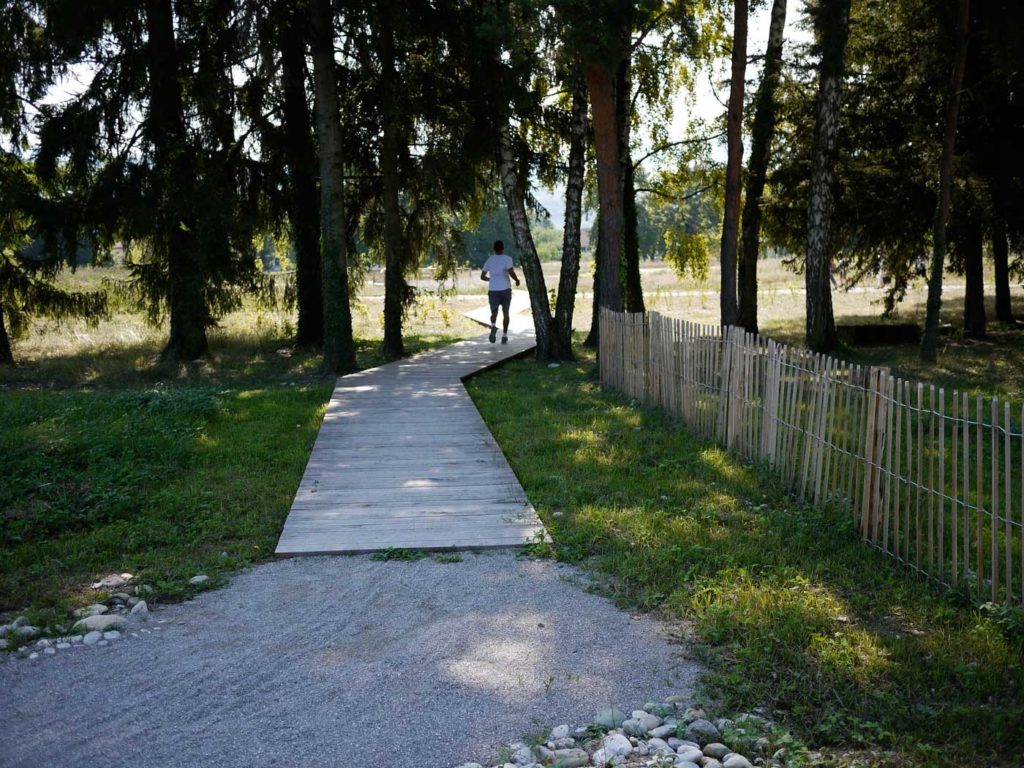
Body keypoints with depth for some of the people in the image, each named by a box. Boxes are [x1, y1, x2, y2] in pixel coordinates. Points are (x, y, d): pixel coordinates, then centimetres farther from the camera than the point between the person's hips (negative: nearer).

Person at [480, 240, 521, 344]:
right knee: (505, 312, 12)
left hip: (492, 290, 2)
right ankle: (504, 336, 9)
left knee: (494, 312, 3)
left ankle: (493, 326, -30)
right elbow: (511, 272, -17)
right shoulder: (507, 259, -2)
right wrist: (516, 280, 1)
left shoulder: (489, 260, 10)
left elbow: (482, 276, 16)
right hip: (505, 289, -2)